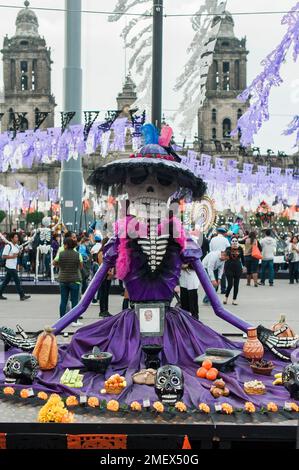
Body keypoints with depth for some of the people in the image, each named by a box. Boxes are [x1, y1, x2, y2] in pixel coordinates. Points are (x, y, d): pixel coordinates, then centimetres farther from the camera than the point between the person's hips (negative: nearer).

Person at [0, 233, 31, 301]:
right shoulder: (8, 246, -14)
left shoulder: (17, 246, 11)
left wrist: (19, 252, 1)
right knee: (17, 281, -6)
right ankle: (22, 296, -2)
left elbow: (18, 255, 22)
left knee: (6, 281, 13)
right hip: (10, 266, -9)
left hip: (14, 266, 9)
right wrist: (12, 256, -21)